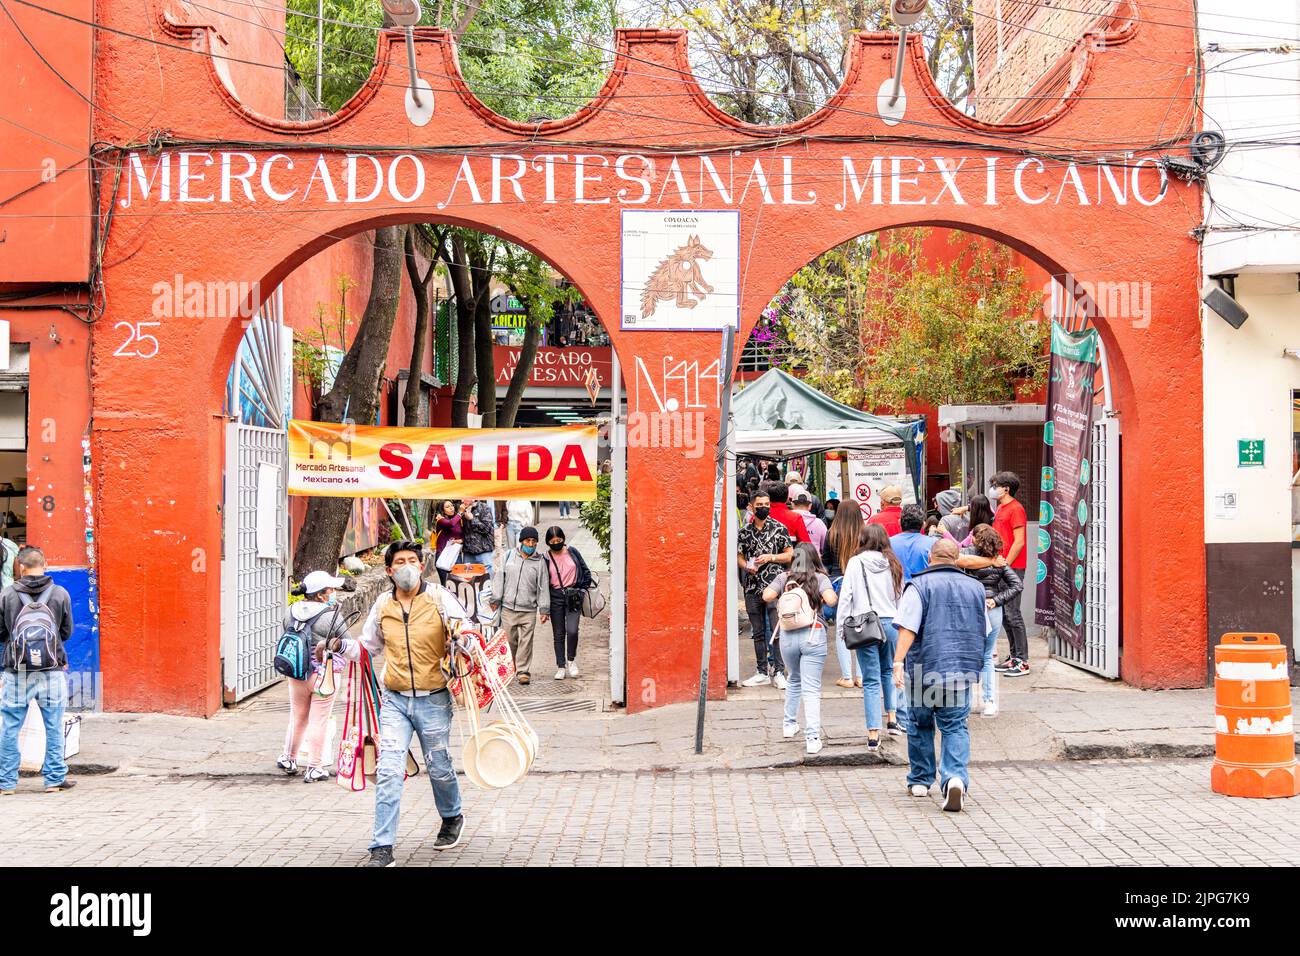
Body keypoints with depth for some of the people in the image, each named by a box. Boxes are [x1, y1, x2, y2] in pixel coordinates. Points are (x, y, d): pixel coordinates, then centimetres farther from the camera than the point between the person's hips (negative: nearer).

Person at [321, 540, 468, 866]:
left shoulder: (439, 600, -5)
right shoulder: (383, 605, 5)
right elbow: (369, 646, 19)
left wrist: (457, 642, -26)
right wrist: (340, 646, 2)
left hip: (433, 700, -2)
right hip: (395, 701, 2)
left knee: (439, 767, 12)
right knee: (388, 771, -9)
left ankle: (452, 817, 43)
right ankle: (382, 848, -7)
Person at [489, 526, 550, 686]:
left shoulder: (539, 562, 3)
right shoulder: (509, 556, 6)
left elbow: (543, 587, 4)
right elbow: (499, 577, 9)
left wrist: (544, 610, 1)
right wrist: (496, 599, 4)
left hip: (529, 609, -1)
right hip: (508, 608, 1)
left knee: (526, 641, -6)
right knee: (511, 640, 5)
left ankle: (524, 671, -2)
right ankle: (513, 667, 22)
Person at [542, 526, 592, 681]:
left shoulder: (572, 552, 3)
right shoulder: (546, 558, 0)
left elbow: (586, 572, 11)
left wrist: (582, 589, 4)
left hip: (574, 596, -1)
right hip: (556, 597, 1)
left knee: (572, 630, -15)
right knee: (559, 633, 5)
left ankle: (571, 659, 8)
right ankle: (561, 666, 13)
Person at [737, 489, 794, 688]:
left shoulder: (779, 528, 1)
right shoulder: (745, 532, 9)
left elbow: (790, 554, 2)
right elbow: (739, 556, 14)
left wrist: (770, 557, -11)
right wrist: (746, 566, -7)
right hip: (752, 587, 3)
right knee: (758, 632, 9)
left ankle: (777, 671, -3)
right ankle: (762, 672, 16)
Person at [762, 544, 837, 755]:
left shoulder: (783, 578, 4)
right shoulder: (820, 578, -2)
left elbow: (767, 596, -8)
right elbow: (831, 600, -17)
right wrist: (828, 594, 6)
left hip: (787, 635, 3)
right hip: (813, 635, -3)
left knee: (794, 680, 27)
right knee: (811, 688, -4)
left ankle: (789, 724, 35)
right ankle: (812, 737, -13)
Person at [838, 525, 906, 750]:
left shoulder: (855, 563, -4)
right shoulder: (893, 564, 4)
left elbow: (846, 596, -5)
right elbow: (900, 597, 8)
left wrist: (841, 628, 1)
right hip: (891, 622, 2)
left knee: (871, 680, 1)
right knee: (889, 671, 24)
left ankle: (873, 733, -3)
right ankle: (893, 717, 20)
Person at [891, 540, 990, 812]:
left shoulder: (919, 585, -5)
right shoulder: (975, 587, 11)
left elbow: (908, 628, -17)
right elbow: (982, 631, 20)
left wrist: (898, 661, -20)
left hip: (924, 667, -3)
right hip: (962, 671, 3)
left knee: (920, 725, 14)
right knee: (956, 728, 3)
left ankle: (920, 780, 24)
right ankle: (956, 777, -20)